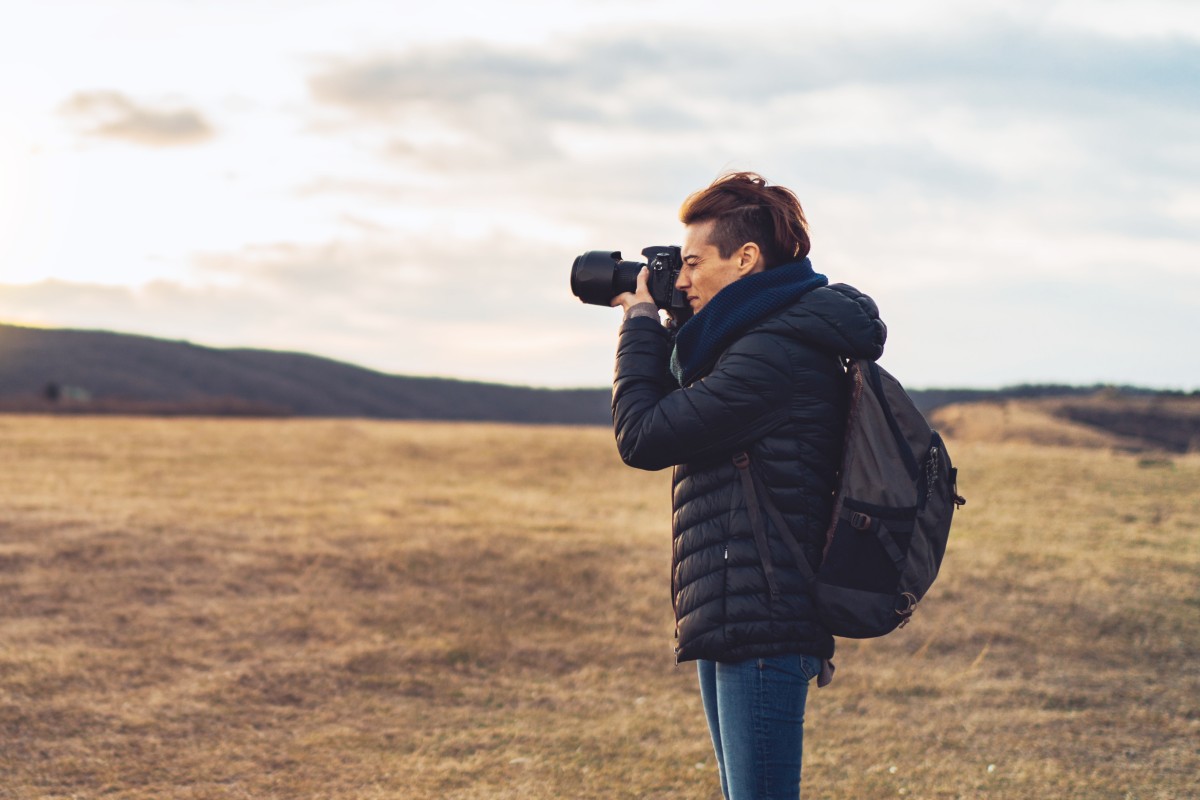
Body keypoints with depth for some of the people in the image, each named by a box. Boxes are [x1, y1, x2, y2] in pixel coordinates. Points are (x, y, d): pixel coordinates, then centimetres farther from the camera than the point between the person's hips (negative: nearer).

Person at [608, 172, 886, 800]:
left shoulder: (778, 354, -18)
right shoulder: (776, 342, 15)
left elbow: (642, 436, -16)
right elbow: (681, 414, 26)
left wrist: (641, 321, -2)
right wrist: (658, 330, 14)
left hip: (762, 628, -11)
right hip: (730, 627, 11)